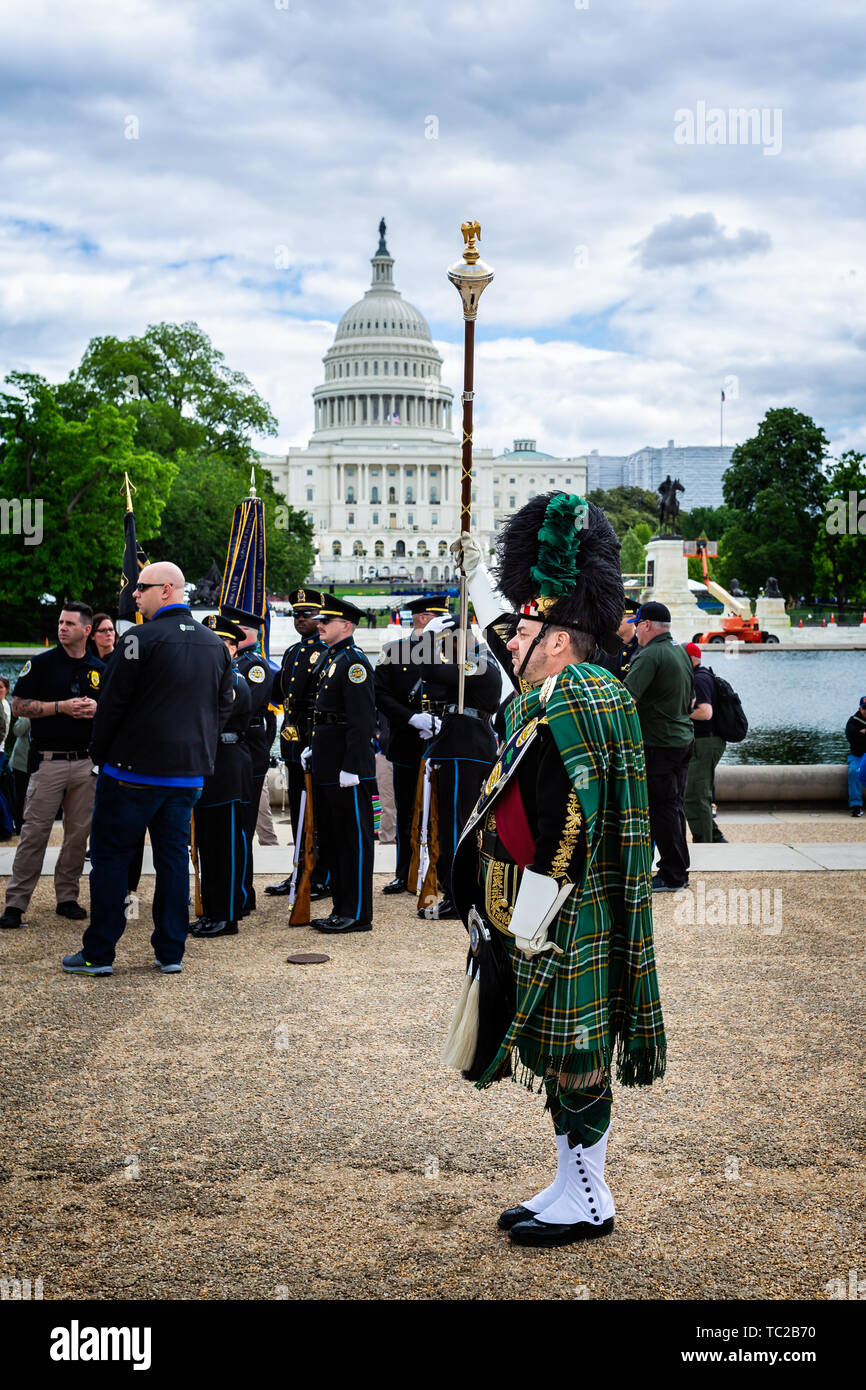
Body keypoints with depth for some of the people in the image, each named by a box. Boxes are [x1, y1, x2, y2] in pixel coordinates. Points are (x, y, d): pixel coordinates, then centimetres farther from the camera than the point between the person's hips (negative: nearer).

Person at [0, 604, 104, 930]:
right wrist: (61, 707, -13)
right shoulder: (42, 663, 0)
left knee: (79, 833, 7)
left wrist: (97, 708, -5)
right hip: (48, 760, -4)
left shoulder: (100, 670, 11)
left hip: (86, 762, 4)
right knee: (34, 831, -6)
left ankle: (67, 897, 17)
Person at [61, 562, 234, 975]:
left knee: (110, 856, 4)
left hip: (134, 770, -6)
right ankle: (170, 952, 14)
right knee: (173, 857, 12)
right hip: (189, 771, 6)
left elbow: (112, 705, -11)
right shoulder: (214, 643, 8)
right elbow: (224, 705, 14)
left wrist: (101, 755, 1)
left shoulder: (141, 639, -13)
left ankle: (99, 953, 8)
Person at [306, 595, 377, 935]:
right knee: (333, 838, 14)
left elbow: (362, 719, -20)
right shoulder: (331, 659, 16)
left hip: (348, 767, -10)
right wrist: (314, 748, 16)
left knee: (354, 840, -3)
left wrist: (351, 767, -23)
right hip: (327, 766, 10)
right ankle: (342, 909, 22)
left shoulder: (354, 662, -14)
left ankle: (358, 915, 3)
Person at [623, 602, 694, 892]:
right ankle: (678, 873, 20)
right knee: (673, 806, 14)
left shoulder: (650, 655, -16)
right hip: (683, 739, 9)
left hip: (659, 744, -9)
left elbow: (626, 697, -25)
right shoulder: (682, 653, 14)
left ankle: (672, 876, 1)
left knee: (662, 808, -3)